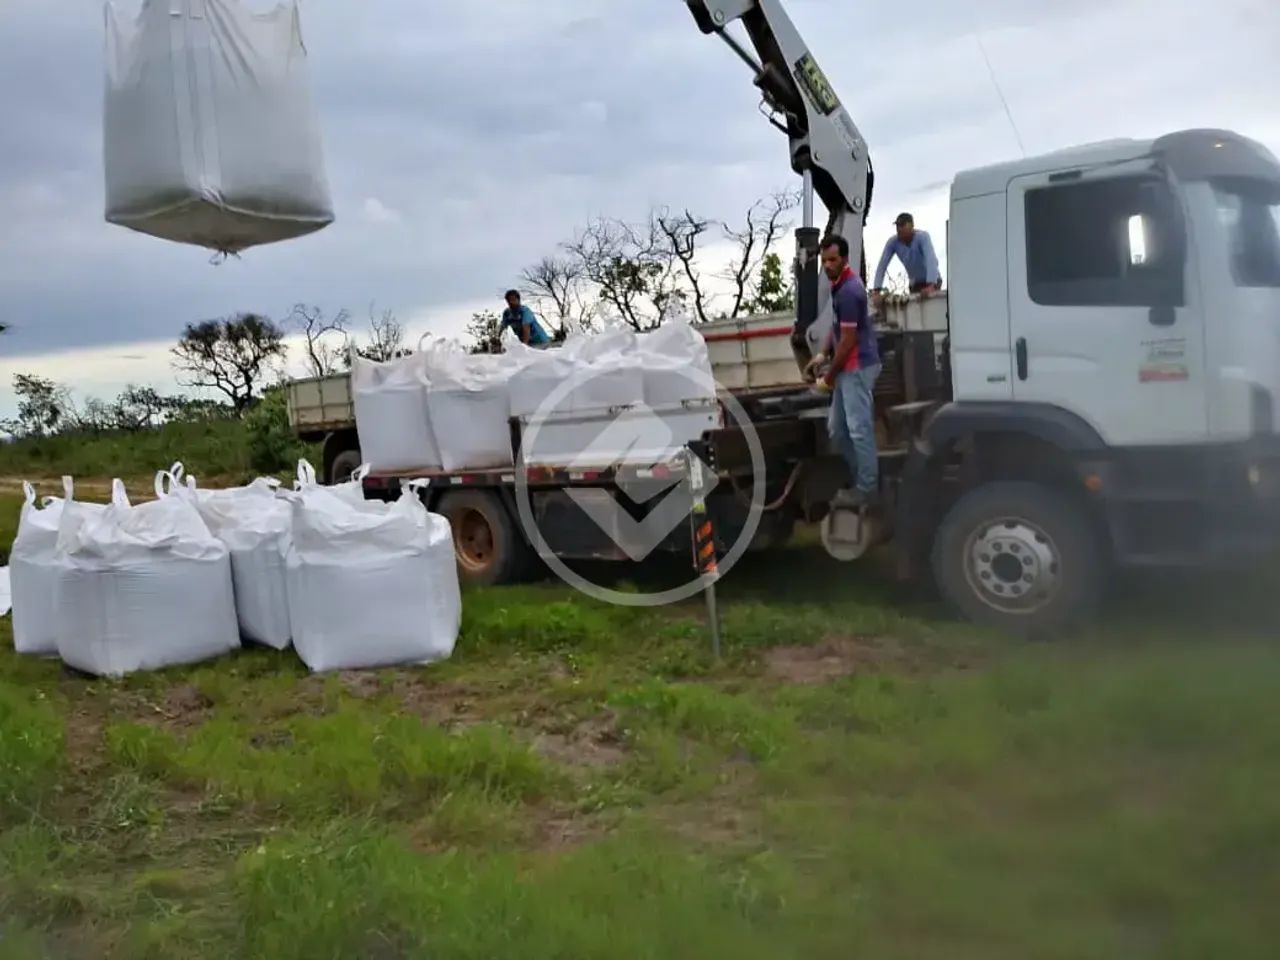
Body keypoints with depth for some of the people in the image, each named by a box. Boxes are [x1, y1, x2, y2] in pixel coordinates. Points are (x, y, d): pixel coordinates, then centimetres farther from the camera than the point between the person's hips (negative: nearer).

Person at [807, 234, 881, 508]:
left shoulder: (849, 291, -20)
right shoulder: (840, 284, 11)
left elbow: (848, 340, -19)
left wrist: (830, 374, -10)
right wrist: (823, 354, 12)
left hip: (858, 367, -10)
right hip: (849, 367, 10)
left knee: (859, 430, -5)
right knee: (837, 428, 15)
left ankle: (867, 489, 3)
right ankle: (863, 478, 23)